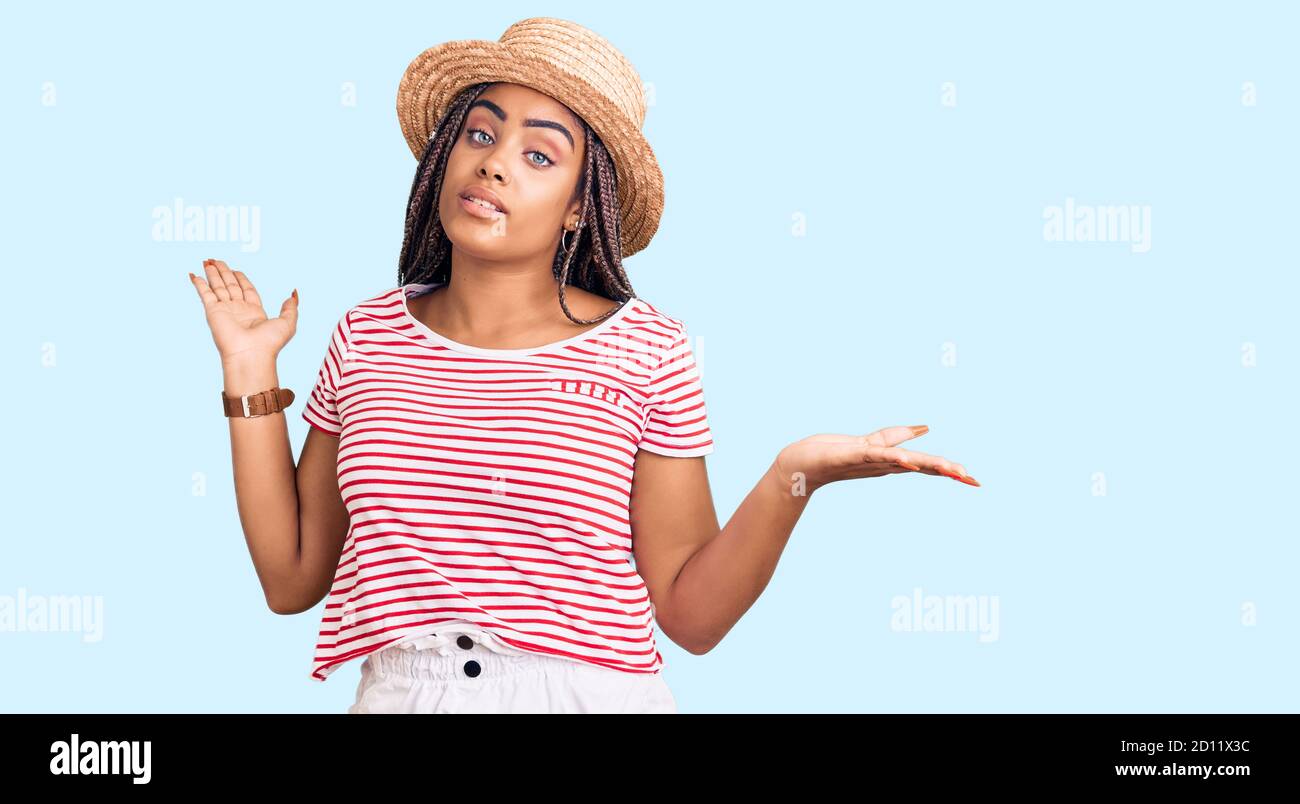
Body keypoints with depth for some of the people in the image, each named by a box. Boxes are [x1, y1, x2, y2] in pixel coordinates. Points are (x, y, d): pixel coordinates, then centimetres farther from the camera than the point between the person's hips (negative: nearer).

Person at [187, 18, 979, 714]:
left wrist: (790, 482, -19)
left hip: (590, 691, -2)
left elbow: (691, 612, -5)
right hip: (397, 693, 3)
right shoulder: (367, 338, 2)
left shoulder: (646, 351, -7)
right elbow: (292, 578, 2)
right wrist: (251, 371, 1)